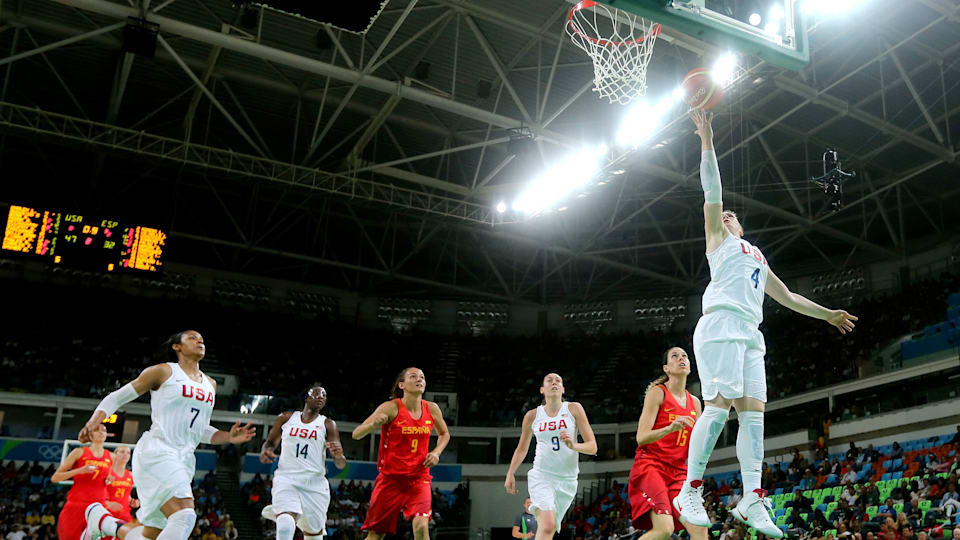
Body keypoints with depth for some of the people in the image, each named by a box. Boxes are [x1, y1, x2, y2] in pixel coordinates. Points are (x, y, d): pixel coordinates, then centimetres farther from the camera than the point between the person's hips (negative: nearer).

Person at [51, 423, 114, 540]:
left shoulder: (110, 457, 12)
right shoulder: (79, 452, 2)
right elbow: (54, 478, -1)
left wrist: (108, 481, 6)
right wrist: (79, 470, -14)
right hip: (75, 504, -2)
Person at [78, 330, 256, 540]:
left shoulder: (210, 385, 19)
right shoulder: (163, 372, 2)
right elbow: (116, 397, 8)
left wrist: (230, 437, 7)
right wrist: (93, 423, -9)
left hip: (184, 460, 7)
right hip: (155, 452, -7)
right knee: (185, 516, -26)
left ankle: (101, 519, 32)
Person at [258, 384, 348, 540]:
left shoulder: (327, 425, 6)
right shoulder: (286, 418, 10)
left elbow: (341, 465, 0)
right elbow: (271, 442, 21)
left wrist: (338, 455, -25)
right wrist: (265, 451, -4)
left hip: (315, 482, 1)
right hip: (286, 478, -1)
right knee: (285, 527, -28)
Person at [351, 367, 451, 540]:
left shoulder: (432, 409, 1)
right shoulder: (391, 407, -12)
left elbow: (444, 434, 21)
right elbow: (356, 434, -14)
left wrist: (437, 452, 2)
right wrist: (373, 424, -35)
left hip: (419, 478, 2)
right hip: (390, 478, -2)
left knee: (421, 526, -19)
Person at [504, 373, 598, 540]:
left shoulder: (574, 409, 0)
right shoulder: (532, 415, 4)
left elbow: (592, 447, -4)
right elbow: (522, 449, 18)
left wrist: (574, 446, -23)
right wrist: (510, 474, 8)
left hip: (567, 479, 1)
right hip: (541, 476, -1)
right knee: (547, 525, -23)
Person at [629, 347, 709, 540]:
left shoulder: (694, 402, 15)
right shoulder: (658, 392, -3)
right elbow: (641, 437, -11)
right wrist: (670, 428, -27)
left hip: (678, 471, 6)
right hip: (650, 465, -6)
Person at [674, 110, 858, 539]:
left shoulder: (756, 256, 34)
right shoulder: (719, 239, 16)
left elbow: (786, 296, 38)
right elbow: (712, 190, 6)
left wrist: (826, 313, 36)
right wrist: (707, 139, 3)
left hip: (749, 334, 7)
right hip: (720, 326, -7)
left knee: (753, 410, -4)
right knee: (719, 405, -17)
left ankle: (752, 500, -8)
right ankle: (690, 492, -14)